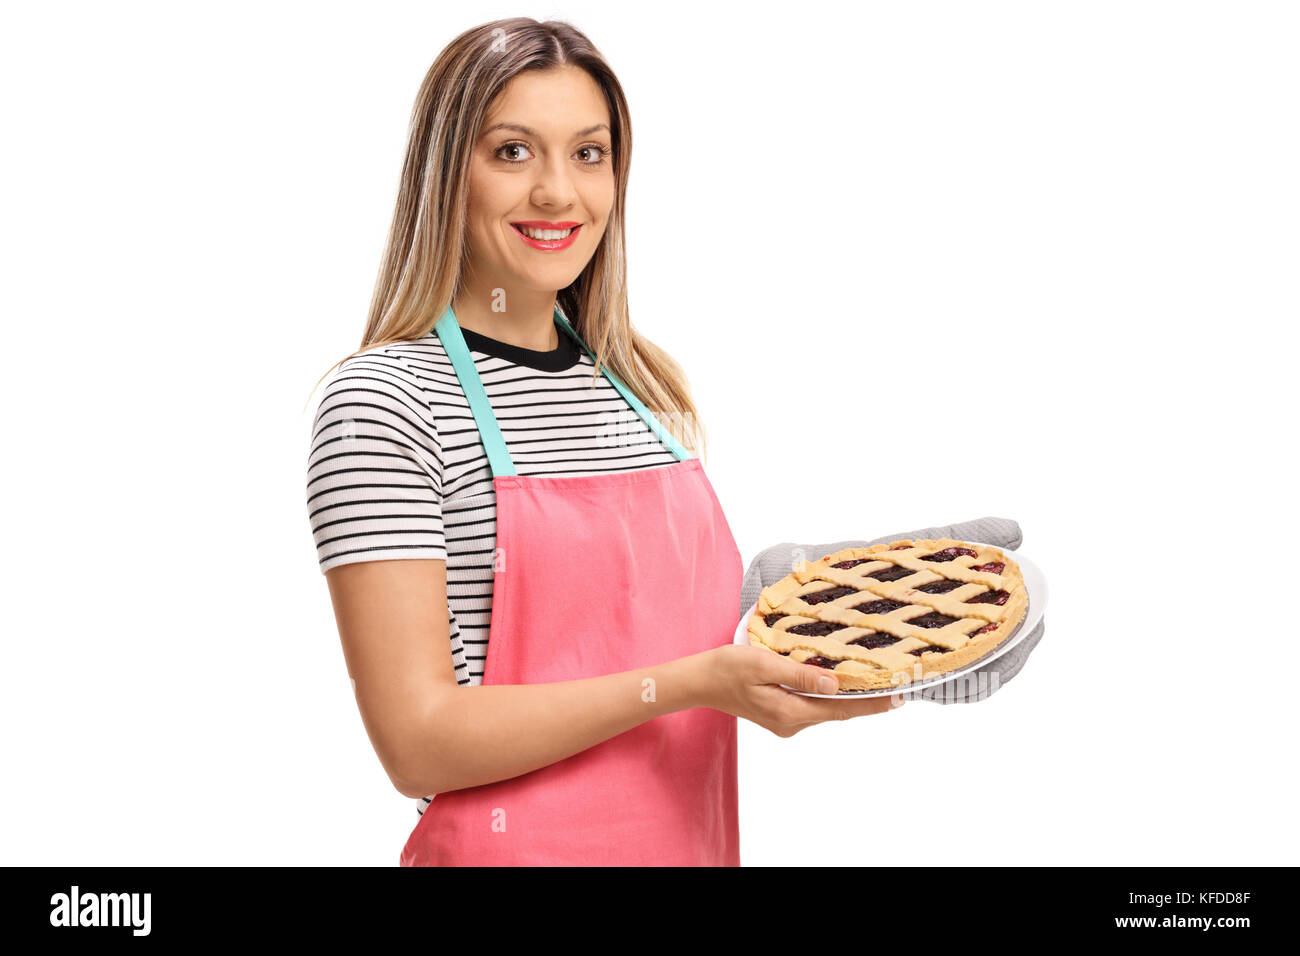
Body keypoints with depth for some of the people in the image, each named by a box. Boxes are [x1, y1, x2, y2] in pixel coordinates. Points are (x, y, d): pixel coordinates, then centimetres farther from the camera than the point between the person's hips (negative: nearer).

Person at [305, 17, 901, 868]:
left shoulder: (645, 384, 5)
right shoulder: (385, 402, -15)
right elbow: (419, 742, -19)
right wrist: (687, 682, -26)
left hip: (695, 839, 6)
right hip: (510, 846, -6)